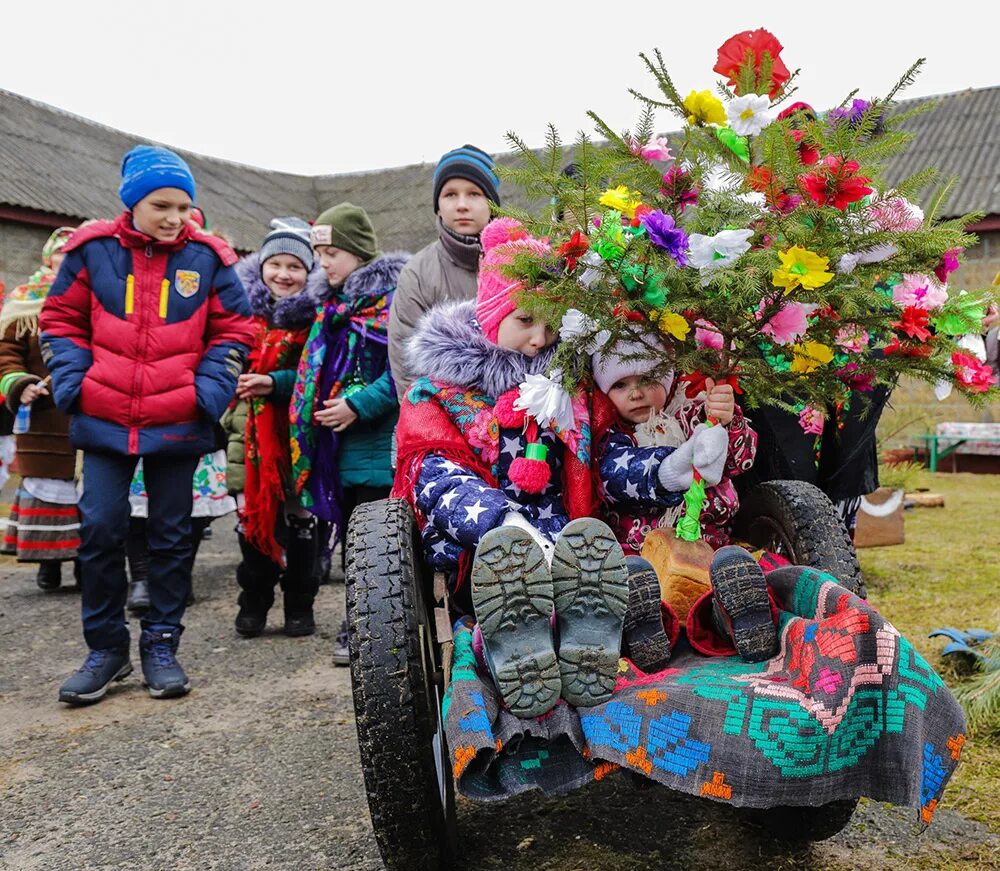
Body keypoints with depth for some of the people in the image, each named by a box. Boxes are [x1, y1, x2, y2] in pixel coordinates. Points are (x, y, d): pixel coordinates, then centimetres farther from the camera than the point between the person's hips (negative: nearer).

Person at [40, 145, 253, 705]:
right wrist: (72, 383, -4)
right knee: (100, 530, 1)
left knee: (172, 535, 8)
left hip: (178, 423, 0)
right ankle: (106, 648, 19)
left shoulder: (207, 258, -1)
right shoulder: (92, 250, 0)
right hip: (104, 419, 1)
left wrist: (208, 391, -8)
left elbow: (233, 331, 4)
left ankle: (162, 645, 23)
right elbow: (61, 322, 9)